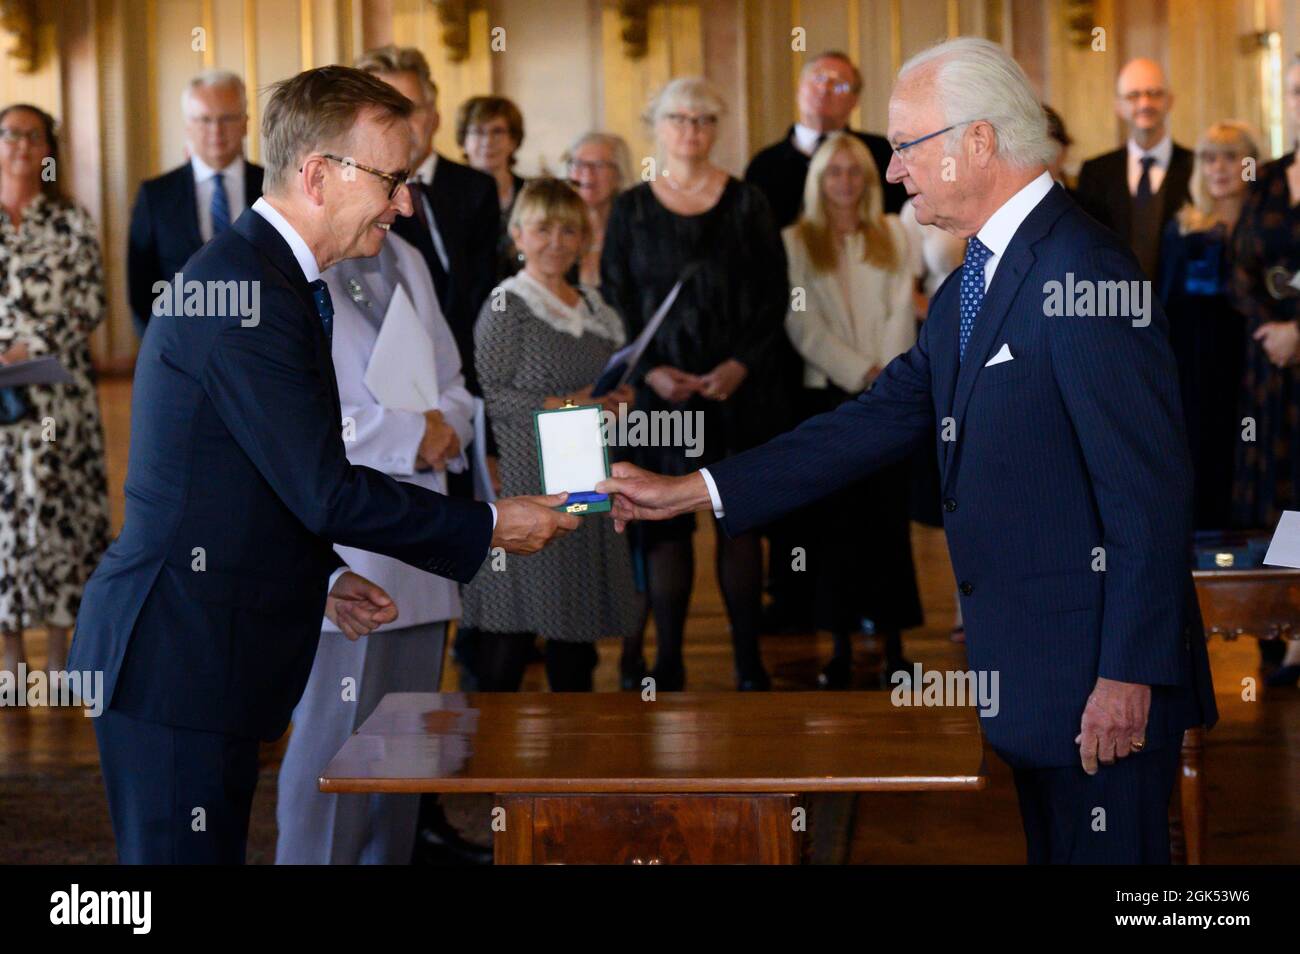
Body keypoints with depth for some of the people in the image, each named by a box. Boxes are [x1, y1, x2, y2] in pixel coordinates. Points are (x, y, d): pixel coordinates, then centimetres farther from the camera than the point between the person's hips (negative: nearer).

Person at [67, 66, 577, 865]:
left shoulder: (263, 272, 15)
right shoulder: (247, 289, -18)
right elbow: (327, 489, -21)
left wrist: (323, 577, 13)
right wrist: (490, 528, -11)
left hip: (209, 652, 10)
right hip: (178, 658, -10)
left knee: (217, 853, 12)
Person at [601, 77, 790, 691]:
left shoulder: (746, 204, 6)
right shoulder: (631, 209, 7)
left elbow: (775, 295, 4)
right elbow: (615, 300, 4)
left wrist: (742, 364, -10)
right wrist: (650, 371, -9)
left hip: (740, 386, 0)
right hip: (661, 388, 0)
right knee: (665, 520, -2)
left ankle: (749, 660, 7)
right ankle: (667, 660, 3)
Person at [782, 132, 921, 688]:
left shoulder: (891, 236, 13)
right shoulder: (796, 243, 6)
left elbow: (901, 311, 5)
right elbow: (803, 325, -2)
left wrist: (886, 374, -8)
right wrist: (861, 373, -9)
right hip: (827, 393, -1)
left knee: (889, 516, -2)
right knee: (834, 521, -1)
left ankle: (894, 647, 1)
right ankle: (840, 648, 2)